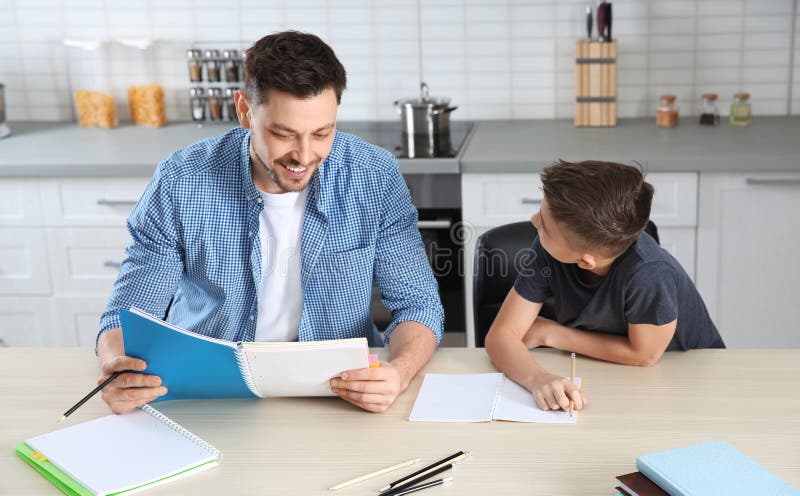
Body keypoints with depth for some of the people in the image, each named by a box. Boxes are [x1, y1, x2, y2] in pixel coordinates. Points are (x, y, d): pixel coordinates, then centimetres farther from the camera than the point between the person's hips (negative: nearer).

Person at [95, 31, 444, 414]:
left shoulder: (376, 177, -12)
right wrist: (116, 369, -32)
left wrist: (398, 372, -30)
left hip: (343, 393, 0)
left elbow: (417, 304, -7)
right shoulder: (180, 182, -14)